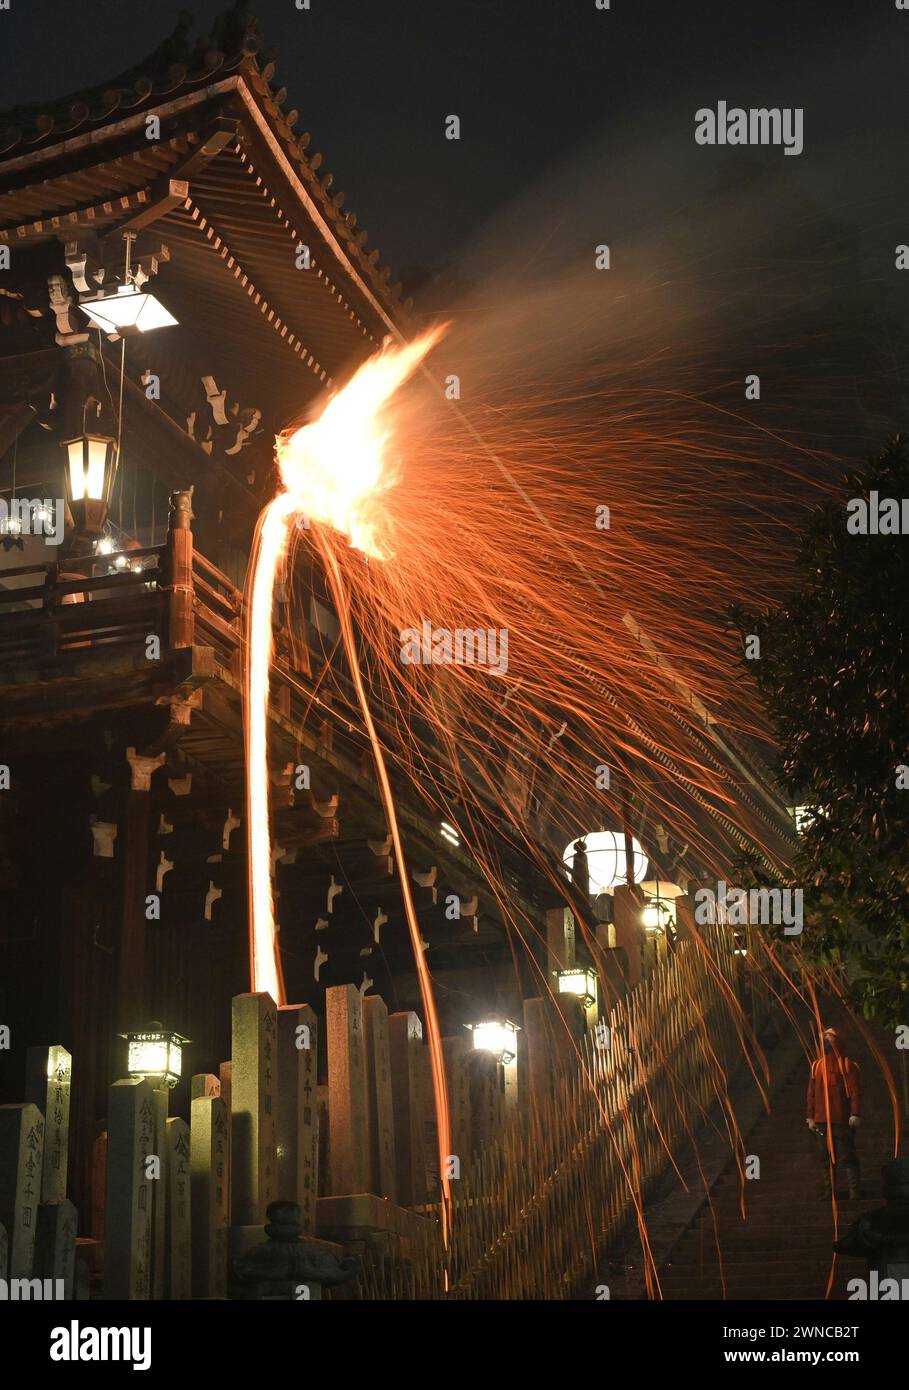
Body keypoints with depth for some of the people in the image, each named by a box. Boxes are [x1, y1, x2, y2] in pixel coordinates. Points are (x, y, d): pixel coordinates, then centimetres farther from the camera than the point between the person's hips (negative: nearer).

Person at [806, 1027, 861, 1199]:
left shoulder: (847, 1065, -2)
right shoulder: (817, 1066, 11)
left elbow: (854, 1091, -6)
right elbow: (811, 1093, 14)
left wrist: (854, 1114, -13)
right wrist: (810, 1117, 10)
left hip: (842, 1119, -5)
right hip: (821, 1120, 5)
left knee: (847, 1155, -4)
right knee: (826, 1157, 9)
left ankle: (854, 1190, 2)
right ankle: (828, 1189, 16)